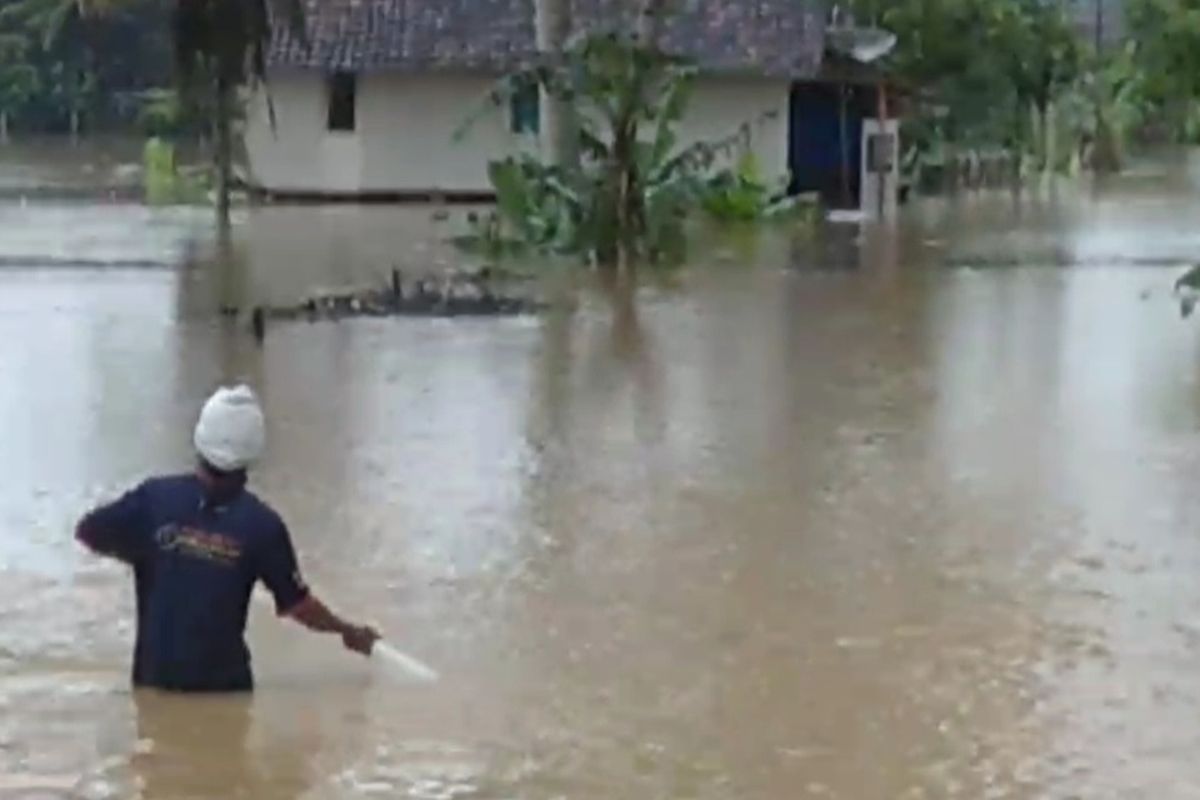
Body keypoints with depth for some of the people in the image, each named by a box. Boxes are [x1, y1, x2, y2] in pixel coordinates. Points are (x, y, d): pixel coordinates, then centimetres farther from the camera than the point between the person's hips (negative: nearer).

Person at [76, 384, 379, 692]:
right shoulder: (261, 523, -11)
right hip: (224, 682, -1)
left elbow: (86, 532, 1)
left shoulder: (154, 498, -10)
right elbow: (299, 605, -5)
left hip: (154, 676, 1)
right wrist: (349, 631, 13)